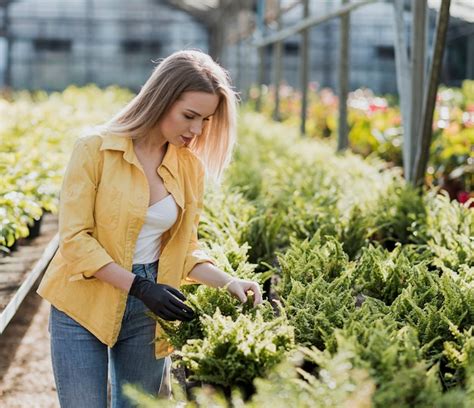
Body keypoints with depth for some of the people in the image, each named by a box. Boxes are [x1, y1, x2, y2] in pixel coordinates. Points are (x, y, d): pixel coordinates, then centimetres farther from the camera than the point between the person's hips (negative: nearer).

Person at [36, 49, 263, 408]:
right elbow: (74, 239, -15)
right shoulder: (95, 150, -12)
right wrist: (138, 287, -22)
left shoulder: (190, 167, 2)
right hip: (84, 306, -4)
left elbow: (185, 248, 8)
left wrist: (227, 282, -9)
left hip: (147, 312, 4)